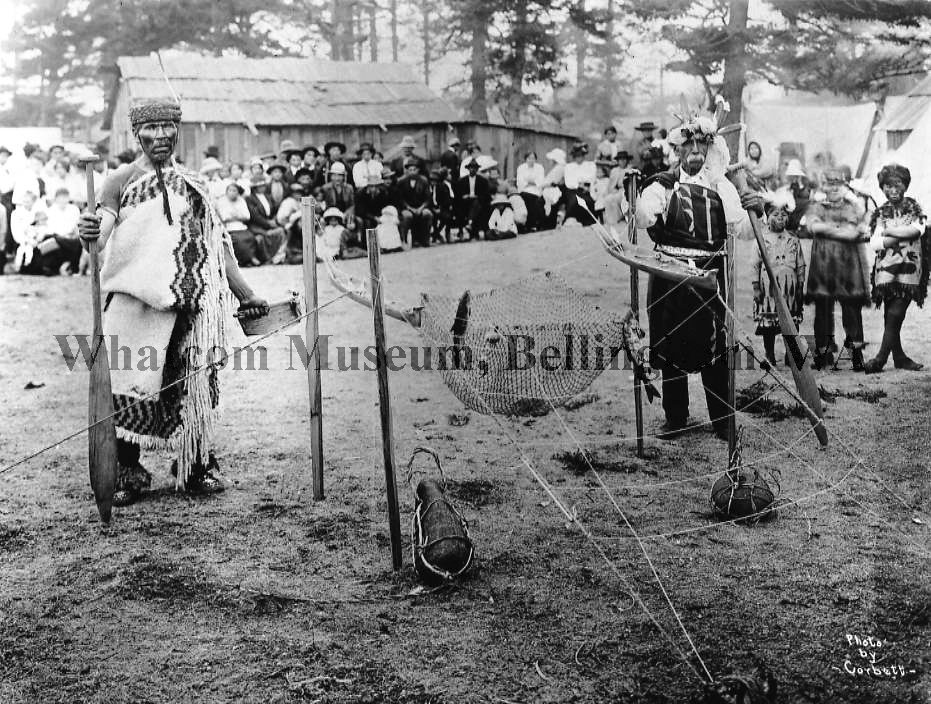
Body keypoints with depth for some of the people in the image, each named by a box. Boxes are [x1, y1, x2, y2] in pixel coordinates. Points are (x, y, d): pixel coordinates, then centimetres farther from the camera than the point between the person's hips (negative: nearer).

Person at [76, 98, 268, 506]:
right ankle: (127, 472, 3)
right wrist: (91, 231, -34)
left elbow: (218, 243, 19)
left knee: (193, 382, 2)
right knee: (130, 381, -8)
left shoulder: (192, 183, 17)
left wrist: (245, 295, 16)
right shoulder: (122, 180, 6)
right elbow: (103, 227, -9)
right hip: (137, 298, -3)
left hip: (191, 301, 3)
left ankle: (196, 466, 14)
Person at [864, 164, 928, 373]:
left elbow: (918, 229, -10)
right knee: (891, 316, -2)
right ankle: (899, 357, 7)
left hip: (909, 269, -1)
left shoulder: (914, 208, 11)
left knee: (895, 314, -10)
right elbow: (874, 243, -1)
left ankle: (881, 358, -9)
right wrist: (901, 235, -9)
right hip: (886, 268, 1)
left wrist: (887, 231, -6)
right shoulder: (881, 212, 11)